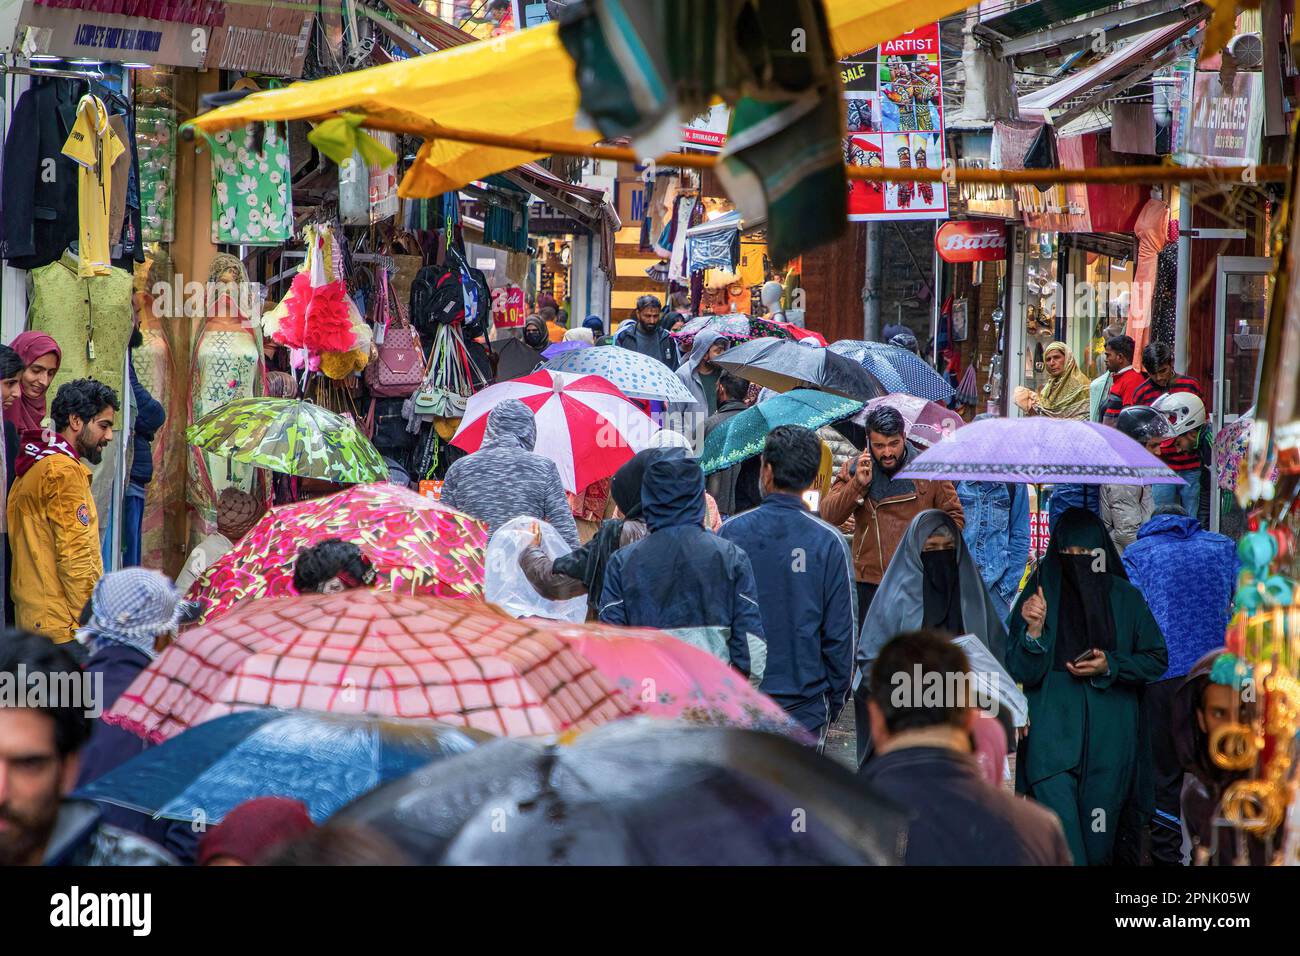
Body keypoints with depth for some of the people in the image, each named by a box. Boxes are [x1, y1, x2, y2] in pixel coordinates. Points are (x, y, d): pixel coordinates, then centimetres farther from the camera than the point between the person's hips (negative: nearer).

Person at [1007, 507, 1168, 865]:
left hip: (1109, 740, 2)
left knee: (1097, 845, 6)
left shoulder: (1125, 597, 4)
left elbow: (1156, 660, 8)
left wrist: (1109, 665, -8)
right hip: (1053, 738, -2)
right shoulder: (1039, 595, 0)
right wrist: (1033, 629, -20)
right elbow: (1021, 672, -2)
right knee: (1062, 842, -12)